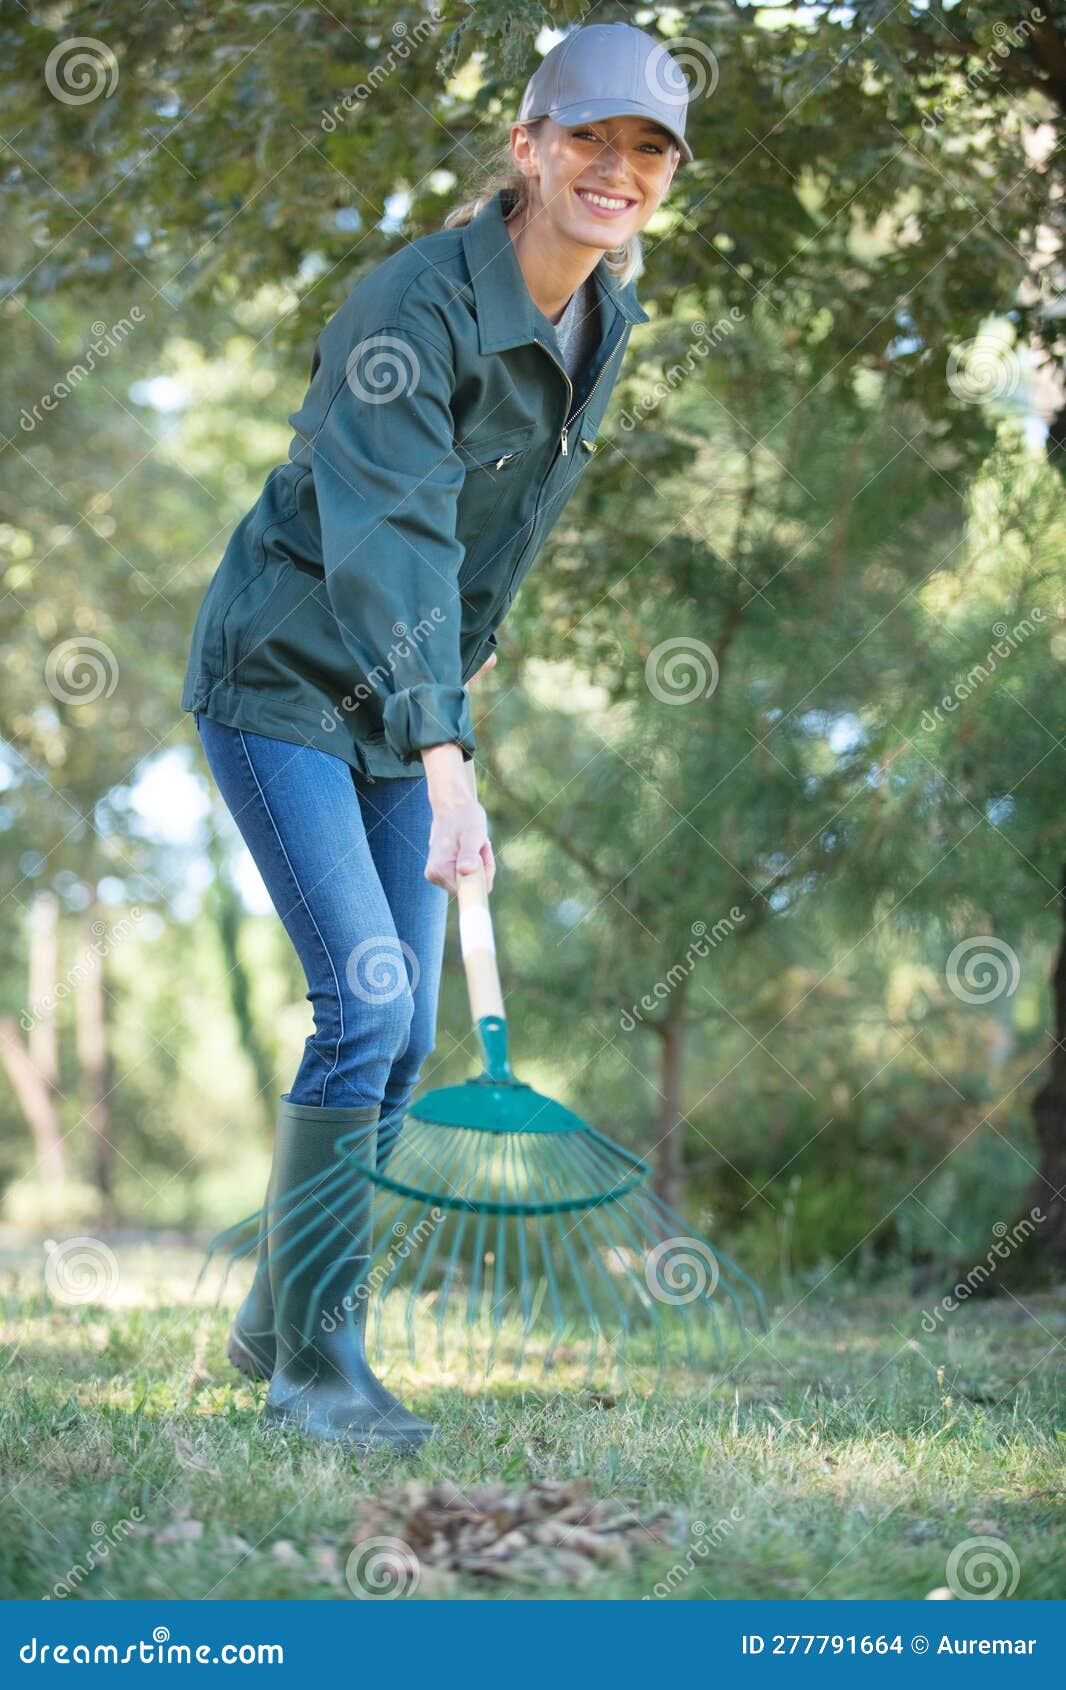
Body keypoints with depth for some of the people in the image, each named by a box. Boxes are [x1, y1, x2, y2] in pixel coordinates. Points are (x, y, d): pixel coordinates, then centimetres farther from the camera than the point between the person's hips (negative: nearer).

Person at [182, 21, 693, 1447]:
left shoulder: (605, 318, 1)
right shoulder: (417, 311, -23)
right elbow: (390, 539, -34)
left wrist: (455, 682, 14)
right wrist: (445, 758, -43)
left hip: (403, 696, 7)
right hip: (282, 679, -7)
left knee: (406, 1029, 5)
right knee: (367, 998, -15)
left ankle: (275, 1321, 22)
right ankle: (314, 1363, -3)